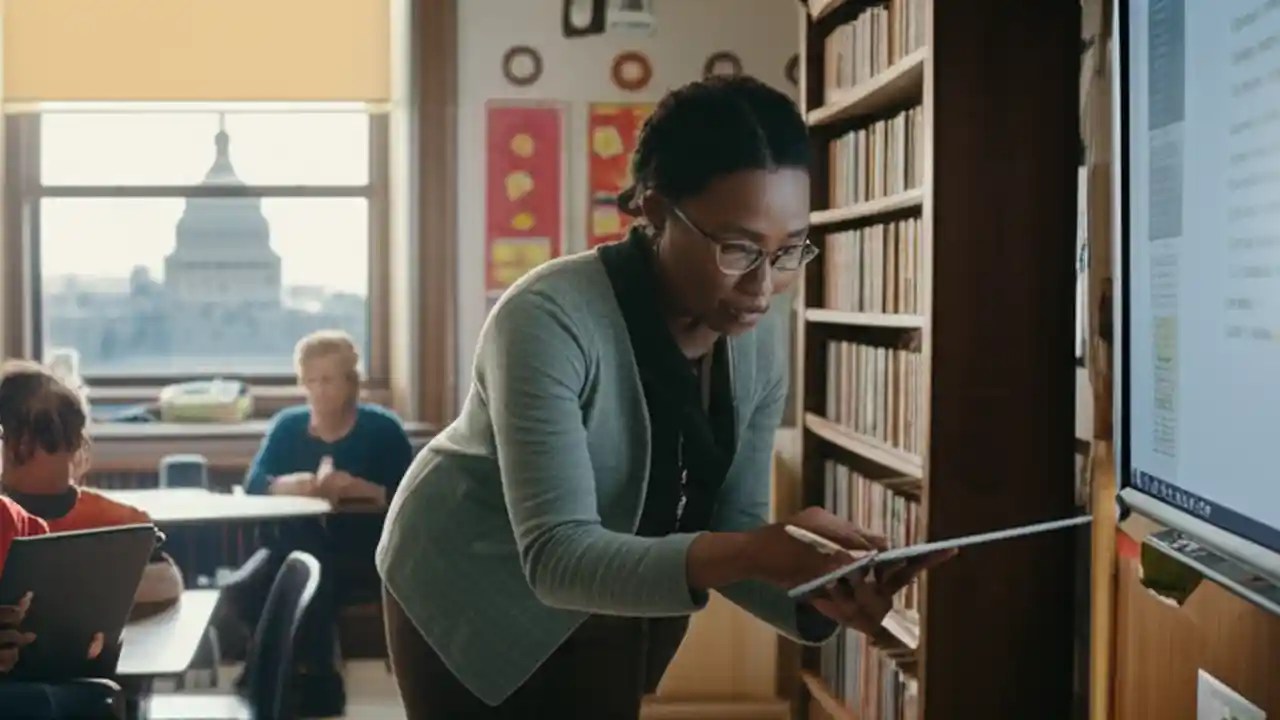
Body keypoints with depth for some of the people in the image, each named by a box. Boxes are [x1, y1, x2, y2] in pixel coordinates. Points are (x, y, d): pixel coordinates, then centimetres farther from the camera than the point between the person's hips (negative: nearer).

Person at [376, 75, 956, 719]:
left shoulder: (761, 336, -14)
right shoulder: (549, 321, -32)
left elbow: (727, 535, -11)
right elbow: (558, 557, -37)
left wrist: (813, 592, -32)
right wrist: (753, 553, -49)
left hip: (613, 613, 5)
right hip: (471, 601, -5)